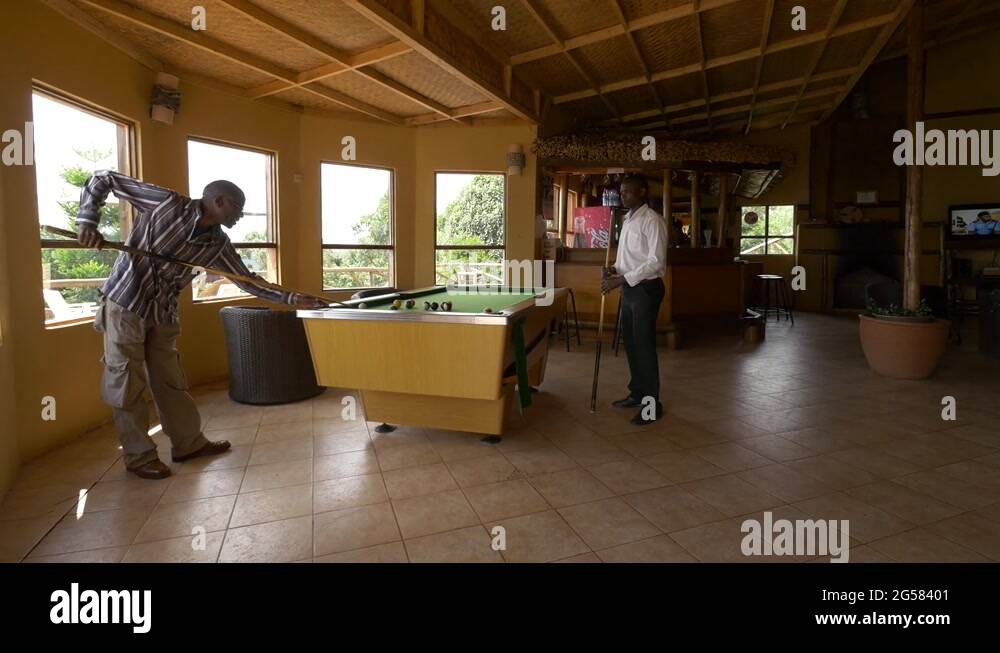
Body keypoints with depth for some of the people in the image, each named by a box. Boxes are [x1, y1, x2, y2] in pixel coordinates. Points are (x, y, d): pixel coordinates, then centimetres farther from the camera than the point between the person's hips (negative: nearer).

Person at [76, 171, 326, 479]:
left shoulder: (217, 244, -2)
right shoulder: (167, 203, -16)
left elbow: (249, 281, 4)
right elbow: (102, 178, -9)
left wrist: (293, 298, -3)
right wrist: (87, 221, -21)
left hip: (163, 315, 5)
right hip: (125, 305, -5)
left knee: (171, 381, 13)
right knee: (127, 383, 3)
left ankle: (189, 443, 27)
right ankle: (139, 456, 16)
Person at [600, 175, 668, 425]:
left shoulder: (652, 220, -14)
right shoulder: (627, 220, 14)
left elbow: (656, 262, -21)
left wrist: (620, 280, -23)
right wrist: (615, 268, 1)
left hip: (646, 289, -9)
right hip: (629, 288, 9)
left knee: (644, 345, -5)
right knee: (631, 343, 14)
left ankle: (652, 404, 4)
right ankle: (636, 393, 28)